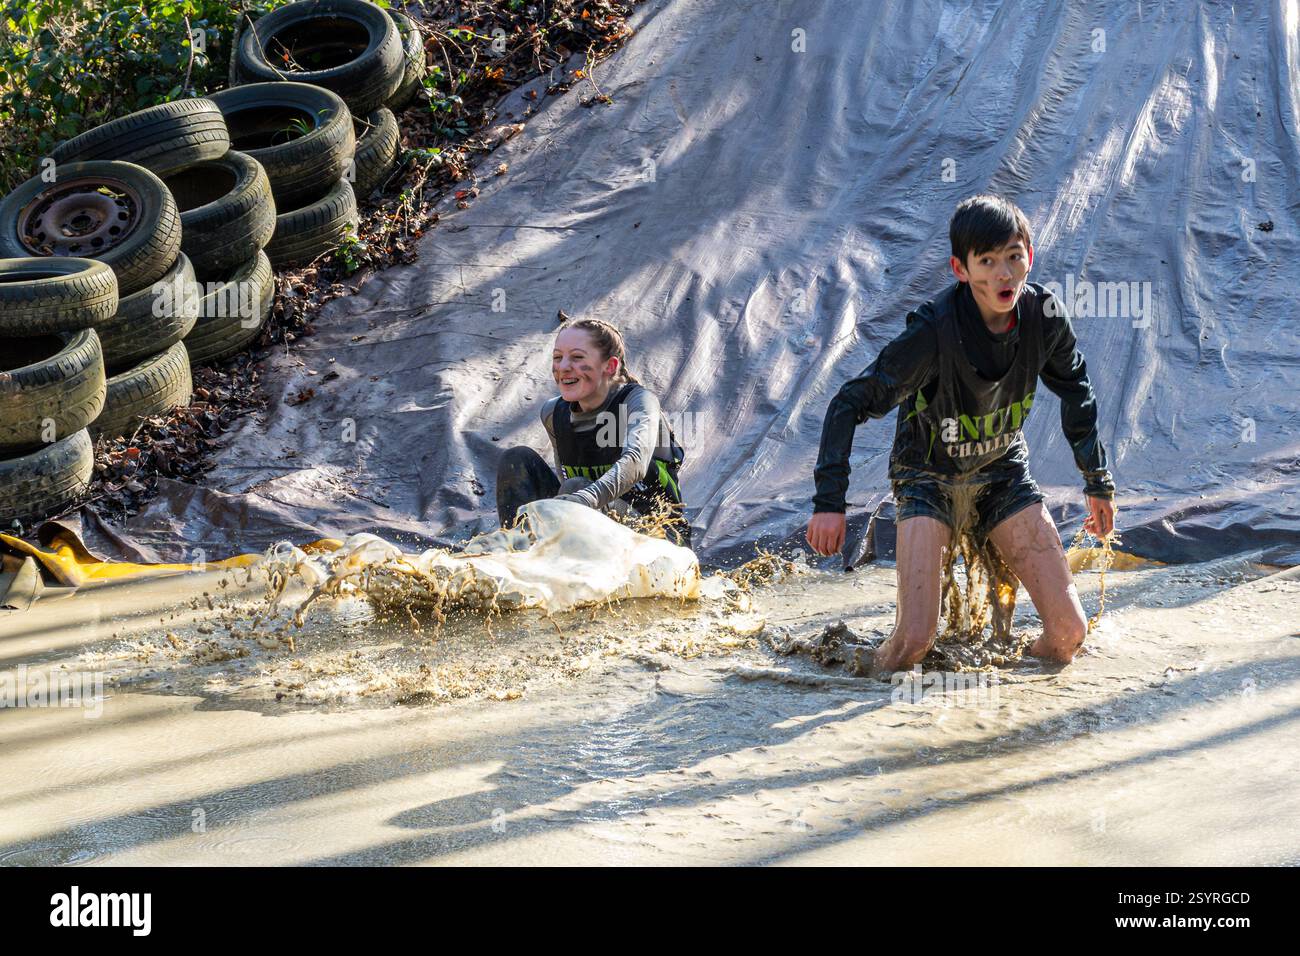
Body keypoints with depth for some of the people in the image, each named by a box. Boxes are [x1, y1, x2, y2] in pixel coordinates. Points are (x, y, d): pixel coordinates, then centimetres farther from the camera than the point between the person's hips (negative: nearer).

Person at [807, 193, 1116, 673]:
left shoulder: (1044, 315, -16)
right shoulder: (933, 331, -30)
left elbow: (1075, 388, 6)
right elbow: (851, 403, -22)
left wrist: (1098, 481, 12)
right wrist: (829, 501, -29)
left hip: (1004, 473, 4)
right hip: (930, 477, -4)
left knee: (1069, 631, -8)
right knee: (914, 640, -20)